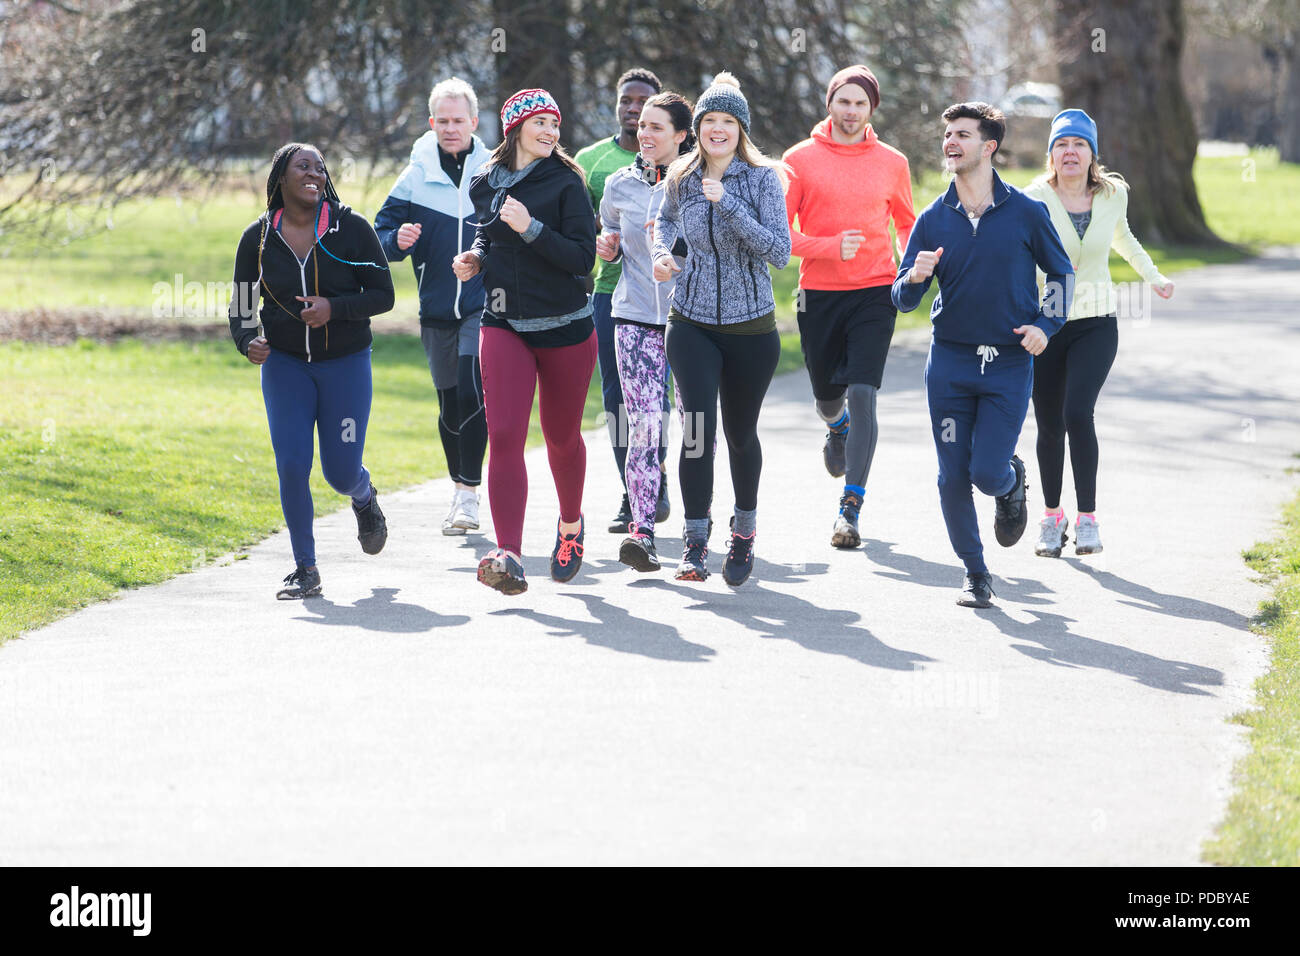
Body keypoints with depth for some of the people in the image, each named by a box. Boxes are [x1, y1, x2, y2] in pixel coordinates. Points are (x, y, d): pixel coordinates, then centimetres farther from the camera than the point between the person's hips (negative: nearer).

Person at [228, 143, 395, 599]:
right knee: (292, 465, -9)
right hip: (284, 361, 1)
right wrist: (248, 342, -16)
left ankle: (365, 498, 40)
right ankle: (305, 569, 4)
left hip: (345, 361, -1)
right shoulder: (258, 237, -3)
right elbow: (241, 305, 5)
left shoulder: (352, 228, -8)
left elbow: (383, 295, -6)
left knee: (341, 472, 0)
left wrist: (334, 309, -22)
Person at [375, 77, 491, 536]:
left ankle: (469, 491, -11)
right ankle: (460, 488, 28)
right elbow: (381, 236, 7)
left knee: (471, 392, -18)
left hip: (484, 305, -2)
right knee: (449, 403, 10)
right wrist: (398, 240, -13)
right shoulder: (415, 178, 4)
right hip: (437, 309, 3)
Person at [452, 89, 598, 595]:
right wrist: (475, 257, 5)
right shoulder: (486, 183, 6)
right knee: (504, 436, -15)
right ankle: (509, 556, -23)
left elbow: (583, 257, -13)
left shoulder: (565, 182, -6)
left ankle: (570, 523, 43)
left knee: (562, 436, 13)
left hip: (566, 328, -2)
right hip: (504, 327, 2)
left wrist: (530, 228, -22)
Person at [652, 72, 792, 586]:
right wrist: (662, 250, 4)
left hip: (751, 325, -1)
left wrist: (727, 203, -24)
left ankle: (744, 532, 32)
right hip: (692, 322, 1)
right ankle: (695, 542, -7)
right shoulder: (681, 179, 2)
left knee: (740, 433, 10)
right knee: (699, 427, -14)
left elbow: (780, 251, -17)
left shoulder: (762, 178, -8)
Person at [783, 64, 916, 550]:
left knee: (862, 394, -14)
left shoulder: (892, 163, 5)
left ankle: (850, 510, -14)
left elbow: (906, 225, 20)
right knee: (827, 394, 14)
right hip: (819, 293, 1)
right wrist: (831, 247, -16)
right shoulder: (800, 159, 0)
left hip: (875, 292, -1)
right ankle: (837, 428, 54)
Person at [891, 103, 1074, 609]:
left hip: (1009, 364, -2)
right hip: (949, 362, 2)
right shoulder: (933, 219, 2)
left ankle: (1012, 481, 28)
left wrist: (1046, 324, -5)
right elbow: (903, 299, 3)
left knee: (987, 472, -10)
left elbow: (1061, 272, 10)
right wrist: (916, 277, -19)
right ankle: (975, 574, 18)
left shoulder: (1026, 213, -3)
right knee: (953, 477, 0)